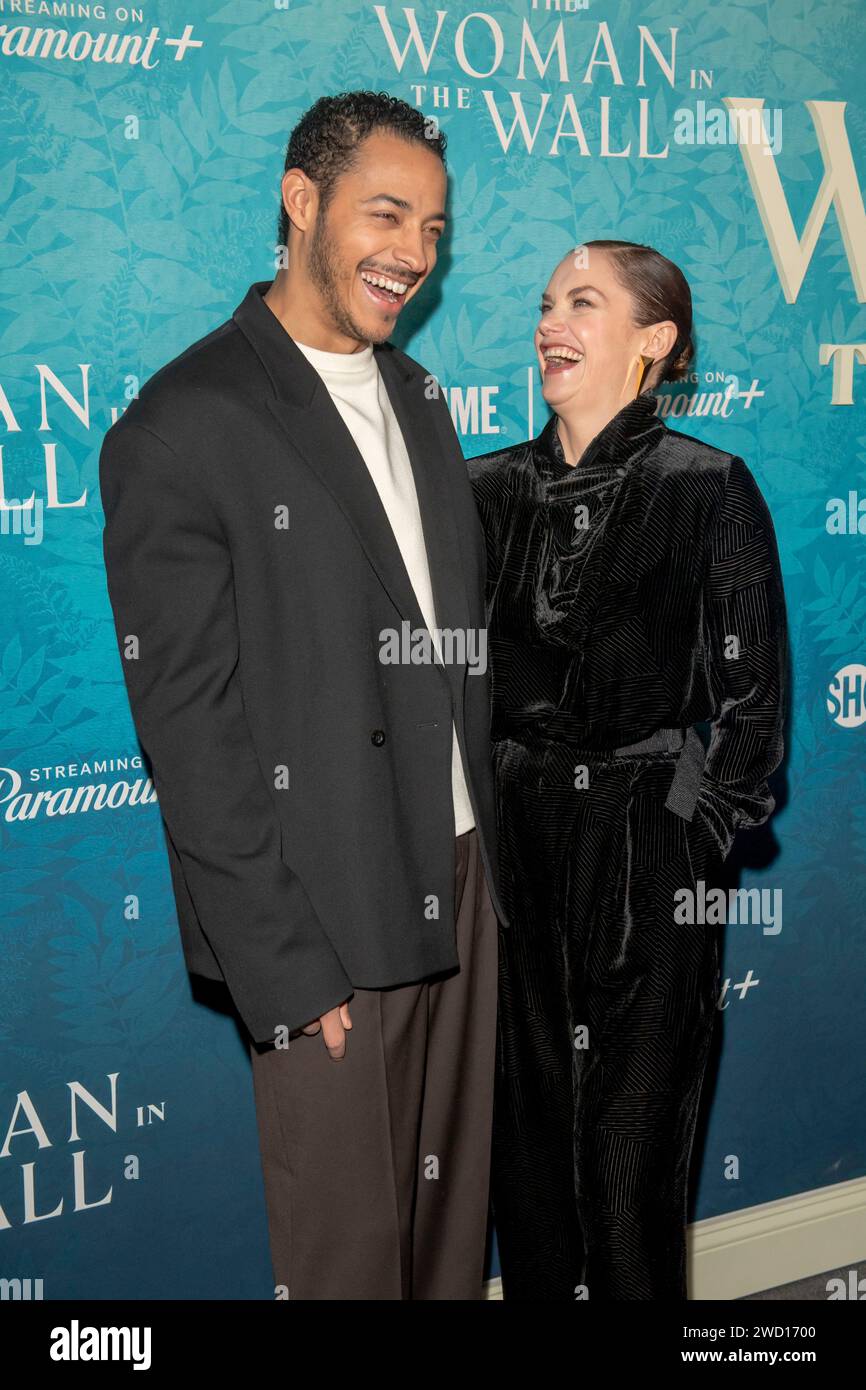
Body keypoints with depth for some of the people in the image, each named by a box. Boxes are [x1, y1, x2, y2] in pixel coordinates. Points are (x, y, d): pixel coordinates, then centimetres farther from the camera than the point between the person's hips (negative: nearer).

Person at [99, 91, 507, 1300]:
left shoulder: (414, 396, 12)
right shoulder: (182, 430, -13)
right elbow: (189, 731, -15)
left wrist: (490, 855, 9)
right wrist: (284, 964, -16)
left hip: (460, 881, 7)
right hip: (325, 925, -7)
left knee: (456, 1203, 19)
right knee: (349, 1244, 9)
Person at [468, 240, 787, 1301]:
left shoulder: (708, 488, -7)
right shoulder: (490, 488, 5)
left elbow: (751, 697, -4)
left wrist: (700, 835, -6)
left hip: (647, 853, -4)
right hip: (513, 843, 4)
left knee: (632, 1136, 6)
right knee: (525, 1124, 14)